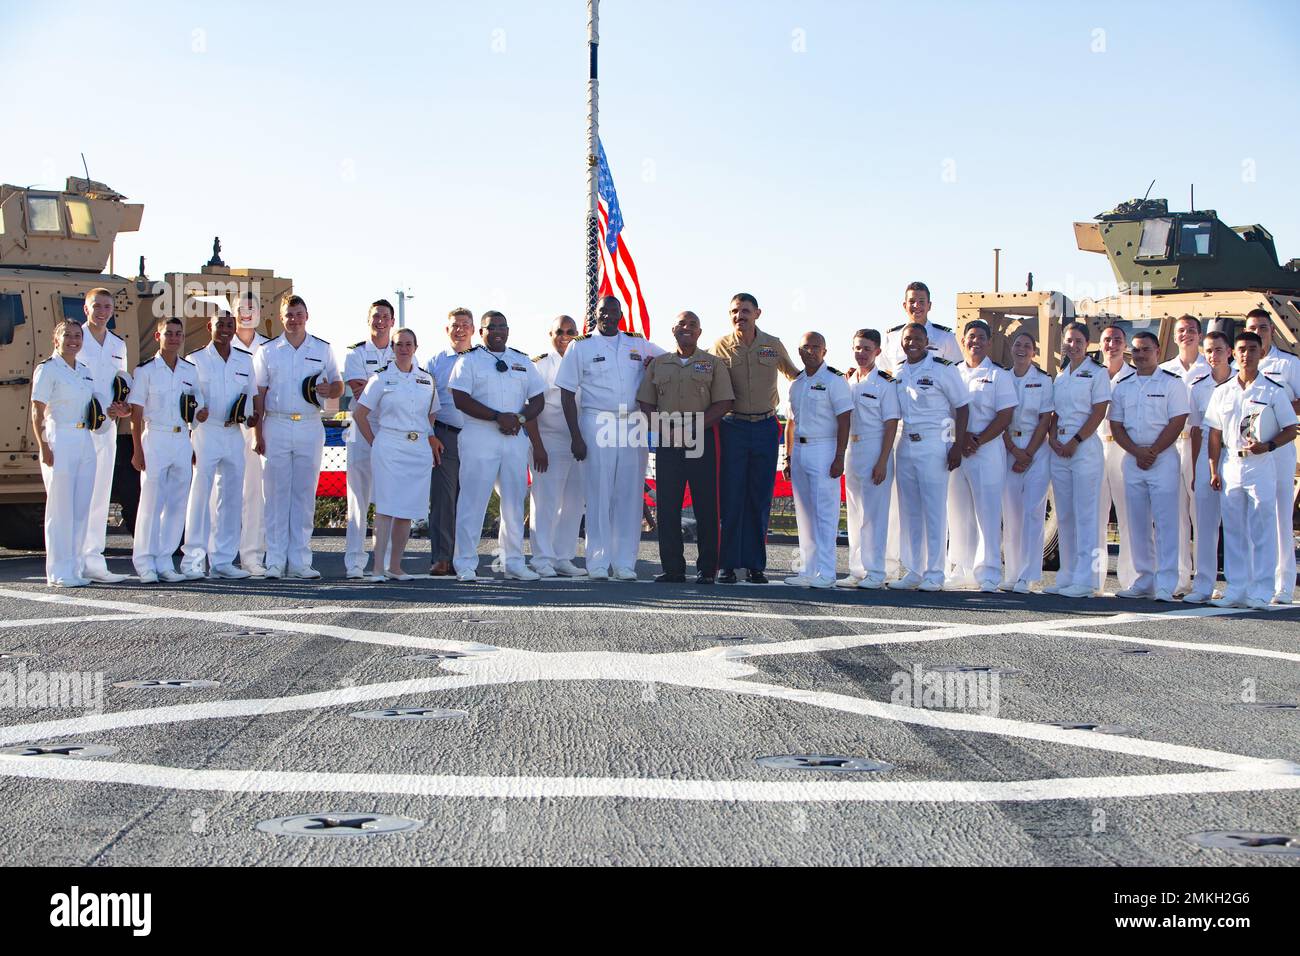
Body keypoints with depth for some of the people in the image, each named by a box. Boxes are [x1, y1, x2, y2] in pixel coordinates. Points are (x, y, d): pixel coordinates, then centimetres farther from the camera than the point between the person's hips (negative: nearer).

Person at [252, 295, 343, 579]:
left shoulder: (323, 349, 10)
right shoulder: (267, 351, 8)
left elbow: (339, 386, 14)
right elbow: (259, 394, 7)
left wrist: (329, 390, -11)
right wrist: (258, 434, -1)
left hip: (310, 428, 1)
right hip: (276, 426, -1)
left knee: (305, 495, 2)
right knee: (276, 494, -3)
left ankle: (299, 560, 5)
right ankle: (275, 561, 0)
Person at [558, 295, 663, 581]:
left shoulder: (638, 344, 13)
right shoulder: (580, 347, 5)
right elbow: (567, 393, 2)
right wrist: (575, 436, -6)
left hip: (633, 425, 3)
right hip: (597, 424, -3)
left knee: (630, 494, 3)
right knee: (599, 494, -4)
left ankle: (625, 563, 8)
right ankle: (598, 563, 0)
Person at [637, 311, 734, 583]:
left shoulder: (713, 364, 8)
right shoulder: (658, 364, 15)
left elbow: (723, 403, -1)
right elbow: (646, 403, 12)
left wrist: (693, 429, -11)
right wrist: (663, 430, -6)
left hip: (702, 440, -2)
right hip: (667, 441, 2)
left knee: (706, 505, -3)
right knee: (667, 505, 0)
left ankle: (707, 569, 2)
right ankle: (672, 568, 5)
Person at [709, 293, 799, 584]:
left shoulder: (773, 345, 7)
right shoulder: (721, 347, 2)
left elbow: (794, 374, 23)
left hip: (765, 427, 2)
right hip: (733, 427, -2)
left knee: (760, 498, 4)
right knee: (731, 497, -2)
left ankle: (756, 564, 9)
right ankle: (729, 564, 3)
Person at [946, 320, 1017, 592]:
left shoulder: (998, 375, 5)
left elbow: (1005, 416, -2)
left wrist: (977, 441, -11)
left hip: (987, 450, -4)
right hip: (955, 450, 4)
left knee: (987, 513, -8)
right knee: (958, 513, 6)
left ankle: (988, 576, -9)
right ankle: (961, 571, 12)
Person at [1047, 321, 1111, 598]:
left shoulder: (1097, 372, 0)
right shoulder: (1060, 375, 18)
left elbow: (1099, 412, -8)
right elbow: (1055, 412, 16)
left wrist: (1075, 442, -14)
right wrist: (1053, 438, -2)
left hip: (1085, 446, -6)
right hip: (1059, 448, 6)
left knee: (1084, 515, -7)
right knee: (1064, 516, 7)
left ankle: (1084, 580, -8)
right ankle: (1066, 577, 11)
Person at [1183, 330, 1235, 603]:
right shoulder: (1197, 386, 9)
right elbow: (1196, 429, 12)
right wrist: (1194, 470, 9)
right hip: (1206, 456, 2)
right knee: (1205, 522, 1)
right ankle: (1204, 585, 5)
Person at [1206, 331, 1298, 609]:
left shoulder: (1274, 391, 0)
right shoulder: (1222, 391, 10)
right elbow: (1215, 434, 11)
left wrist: (1267, 446, -16)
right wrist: (1214, 470, 5)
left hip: (1261, 466, -3)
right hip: (1230, 467, 4)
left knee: (1262, 531, -3)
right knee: (1234, 531, 6)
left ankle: (1260, 591, 0)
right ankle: (1236, 589, 11)